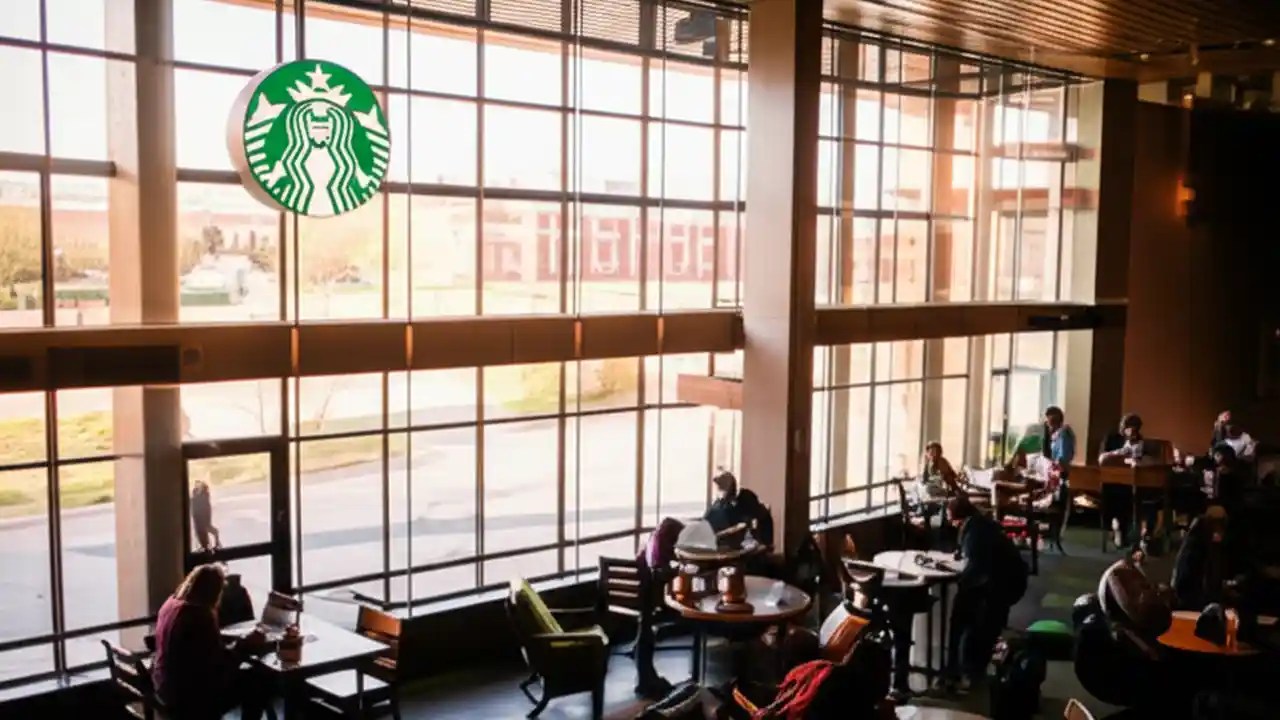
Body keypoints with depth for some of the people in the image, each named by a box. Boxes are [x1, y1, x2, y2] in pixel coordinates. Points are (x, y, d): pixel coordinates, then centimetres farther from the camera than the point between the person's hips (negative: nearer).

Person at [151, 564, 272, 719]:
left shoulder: (170, 604, 3)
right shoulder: (200, 616, -25)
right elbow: (220, 662, -22)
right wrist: (246, 645, -11)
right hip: (188, 695, -10)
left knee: (241, 676, 25)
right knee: (256, 684, 1)